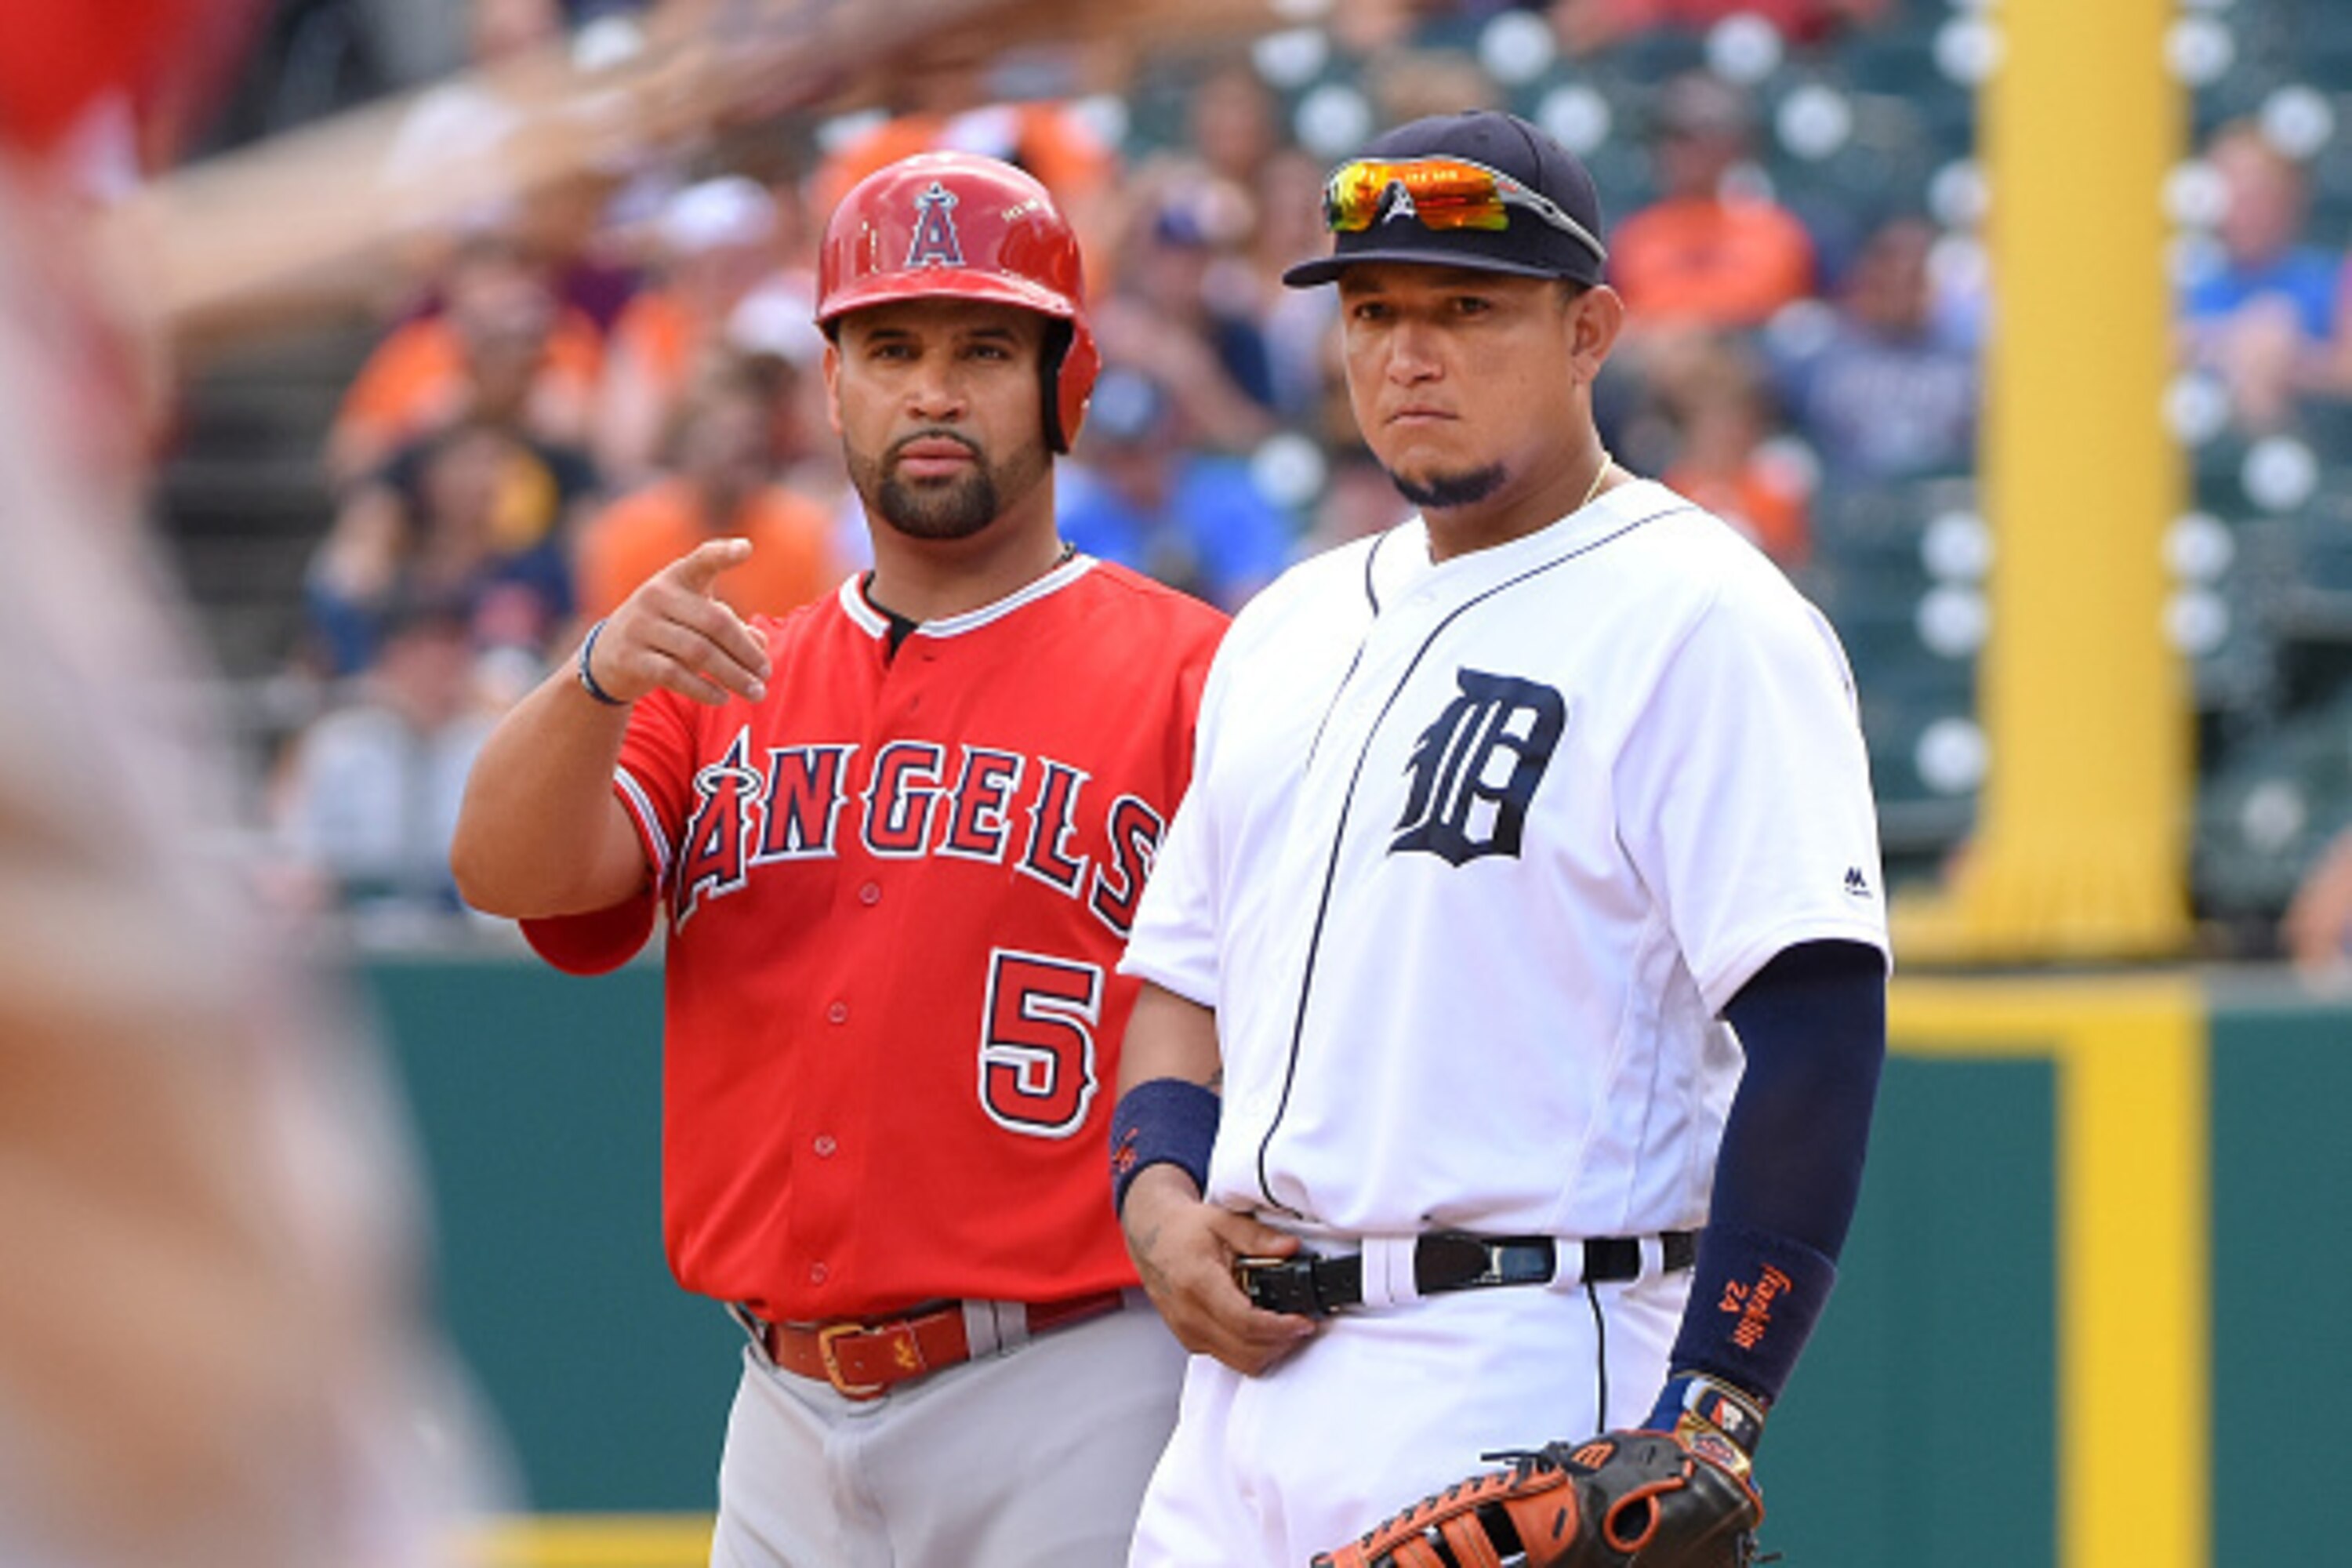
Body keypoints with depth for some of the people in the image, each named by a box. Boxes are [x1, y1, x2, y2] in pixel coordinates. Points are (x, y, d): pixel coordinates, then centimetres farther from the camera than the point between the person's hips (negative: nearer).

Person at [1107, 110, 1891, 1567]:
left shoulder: (1699, 617, -7)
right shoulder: (1289, 629, 19)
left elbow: (1816, 1024, -15)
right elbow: (1188, 979, 26)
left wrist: (1710, 1419, -22)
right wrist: (1159, 1195, 4)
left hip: (1533, 1402, -8)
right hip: (1253, 1387, 8)